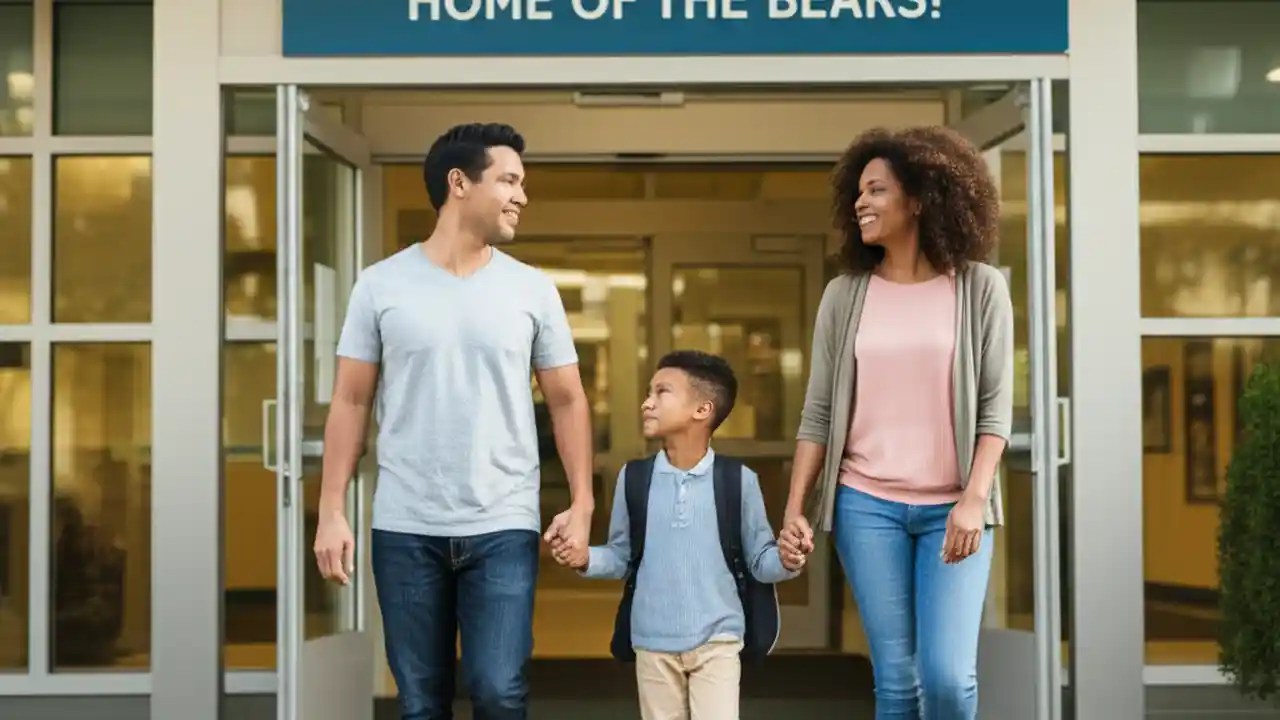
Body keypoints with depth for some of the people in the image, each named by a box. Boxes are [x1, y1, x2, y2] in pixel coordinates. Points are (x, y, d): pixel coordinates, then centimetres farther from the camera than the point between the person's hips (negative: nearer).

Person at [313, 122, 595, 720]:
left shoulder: (533, 290, 4)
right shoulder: (381, 285, 1)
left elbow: (567, 401, 7)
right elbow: (350, 402, 3)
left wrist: (582, 503, -4)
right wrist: (331, 511, -3)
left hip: (503, 527, 0)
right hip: (405, 529, 0)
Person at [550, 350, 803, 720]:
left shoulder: (738, 480, -6)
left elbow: (759, 559, -1)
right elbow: (622, 556, 8)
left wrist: (785, 561, -22)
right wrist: (586, 559, -11)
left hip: (717, 640, -3)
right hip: (653, 642, 3)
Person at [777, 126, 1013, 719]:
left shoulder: (980, 288, 0)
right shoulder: (844, 295, 5)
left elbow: (995, 407, -3)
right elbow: (819, 412, 6)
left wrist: (974, 498, -16)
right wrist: (795, 508, -2)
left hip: (952, 507, -1)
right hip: (866, 505, 2)